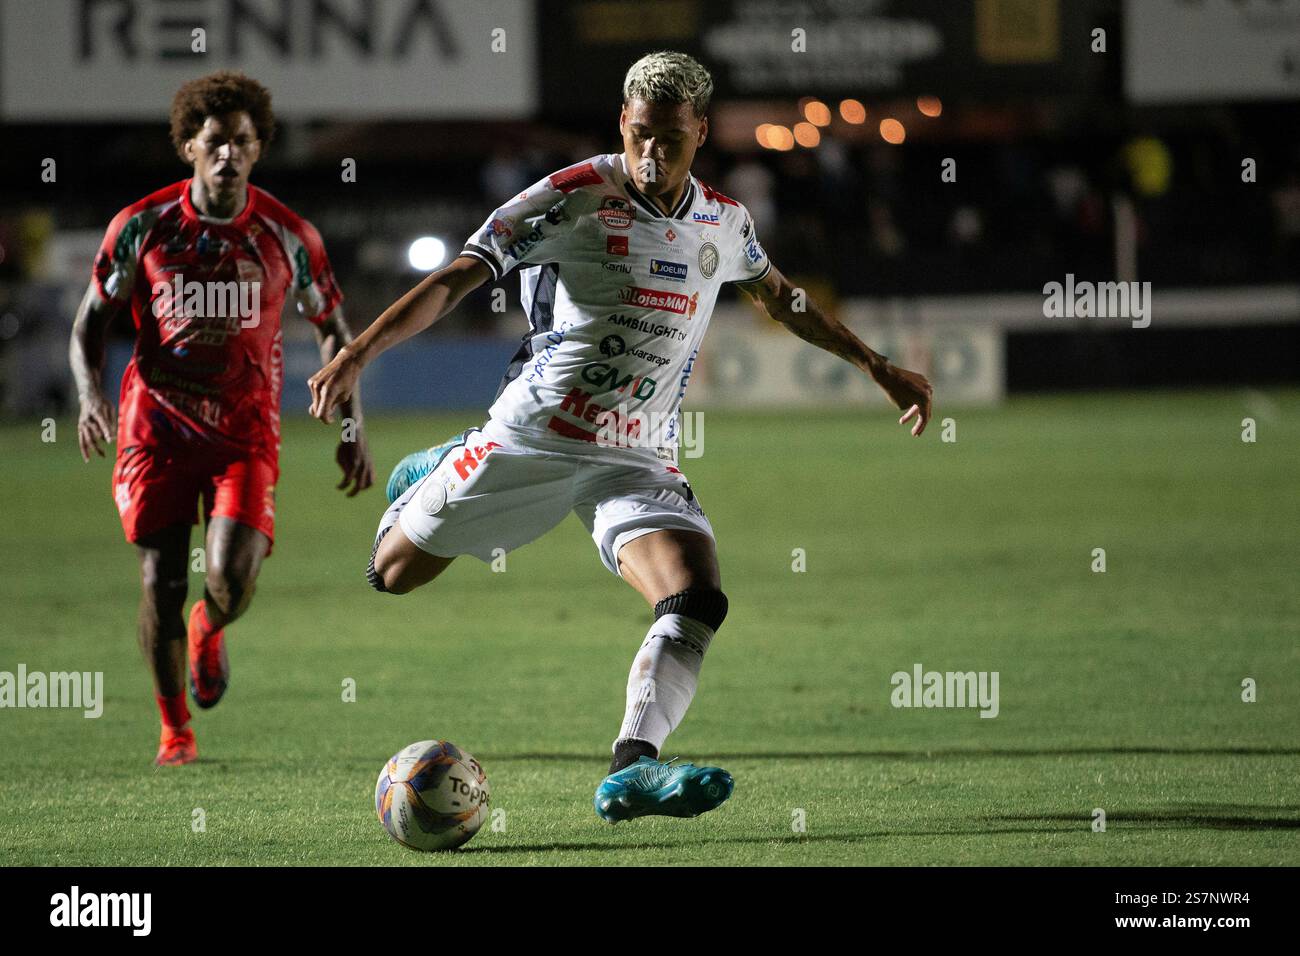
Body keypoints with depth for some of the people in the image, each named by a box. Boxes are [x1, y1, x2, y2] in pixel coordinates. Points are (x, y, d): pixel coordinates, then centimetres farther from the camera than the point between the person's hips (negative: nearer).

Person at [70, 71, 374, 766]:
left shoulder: (287, 235, -1)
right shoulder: (142, 226, -3)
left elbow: (331, 328, 11)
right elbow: (92, 319, 5)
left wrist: (352, 427, 4)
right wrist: (90, 394, -14)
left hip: (244, 429, 0)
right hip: (157, 423, 0)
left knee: (231, 579, -17)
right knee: (161, 582, -5)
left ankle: (210, 630, 22)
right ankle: (175, 730, 15)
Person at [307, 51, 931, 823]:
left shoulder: (724, 223, 4)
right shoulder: (572, 198, -13)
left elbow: (780, 297, 27)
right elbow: (455, 280, -16)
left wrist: (879, 367, 30)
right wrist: (357, 355, -28)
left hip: (638, 461, 3)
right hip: (533, 435, -3)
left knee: (698, 600, -24)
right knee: (393, 571, 9)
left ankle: (632, 770, -32)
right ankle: (431, 480, 44)